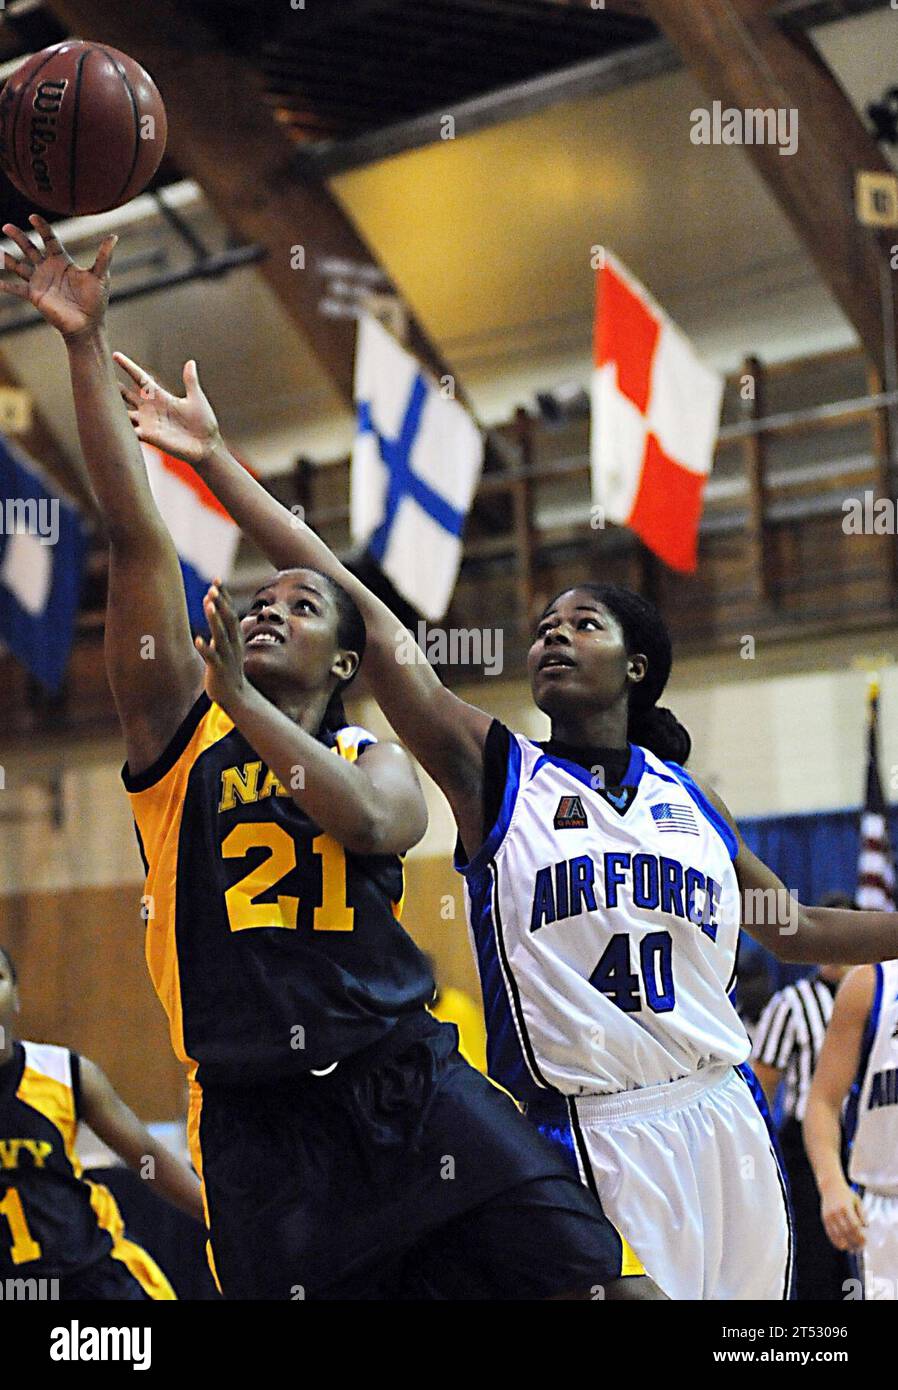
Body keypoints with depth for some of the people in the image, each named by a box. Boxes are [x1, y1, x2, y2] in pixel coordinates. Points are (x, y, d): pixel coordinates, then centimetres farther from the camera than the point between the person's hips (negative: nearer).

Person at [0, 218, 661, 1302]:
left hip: (411, 1086, 0)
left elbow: (368, 820, -11)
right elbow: (135, 531, 4)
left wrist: (241, 697, -10)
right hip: (258, 1120, 0)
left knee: (610, 1289, -14)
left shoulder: (378, 761, 15)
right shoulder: (181, 733, 13)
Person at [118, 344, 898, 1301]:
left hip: (721, 1124, 4)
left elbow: (793, 929, 25)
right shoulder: (494, 773, 1)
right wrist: (214, 459, -10)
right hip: (586, 1140, -4)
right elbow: (358, 613, -5)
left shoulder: (692, 801, 12)